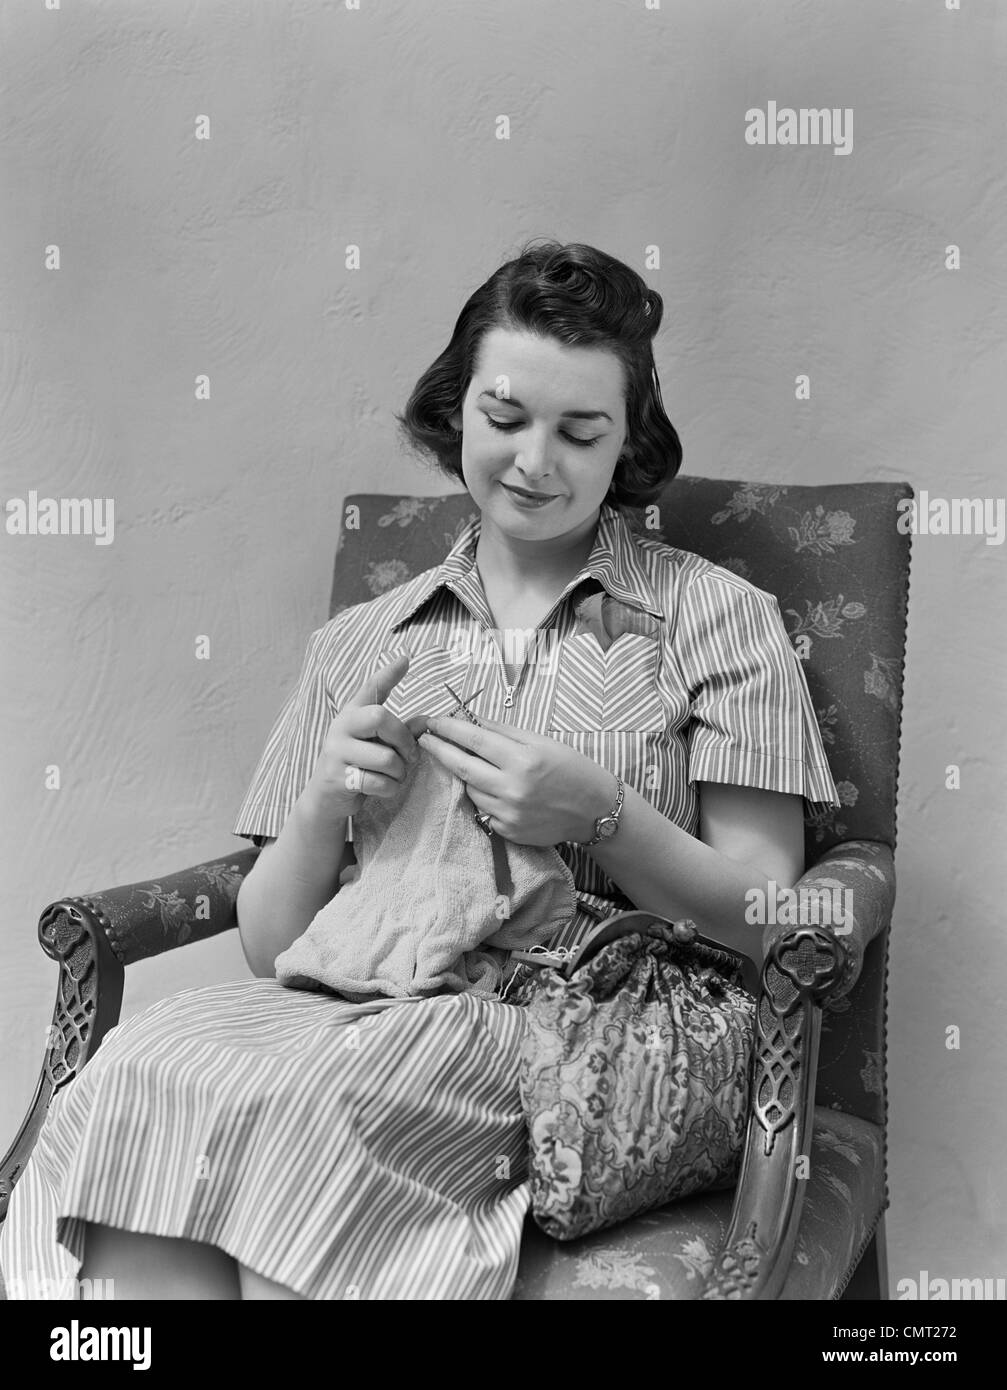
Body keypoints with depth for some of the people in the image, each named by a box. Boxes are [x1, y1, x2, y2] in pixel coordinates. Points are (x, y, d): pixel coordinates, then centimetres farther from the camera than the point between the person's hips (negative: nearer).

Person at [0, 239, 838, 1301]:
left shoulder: (717, 617, 8)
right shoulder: (360, 644, 15)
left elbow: (767, 921, 1)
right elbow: (271, 945, 11)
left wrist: (599, 815, -15)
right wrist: (327, 805, -9)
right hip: (375, 1003, 3)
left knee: (304, 1090, -32)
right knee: (143, 1069, -29)